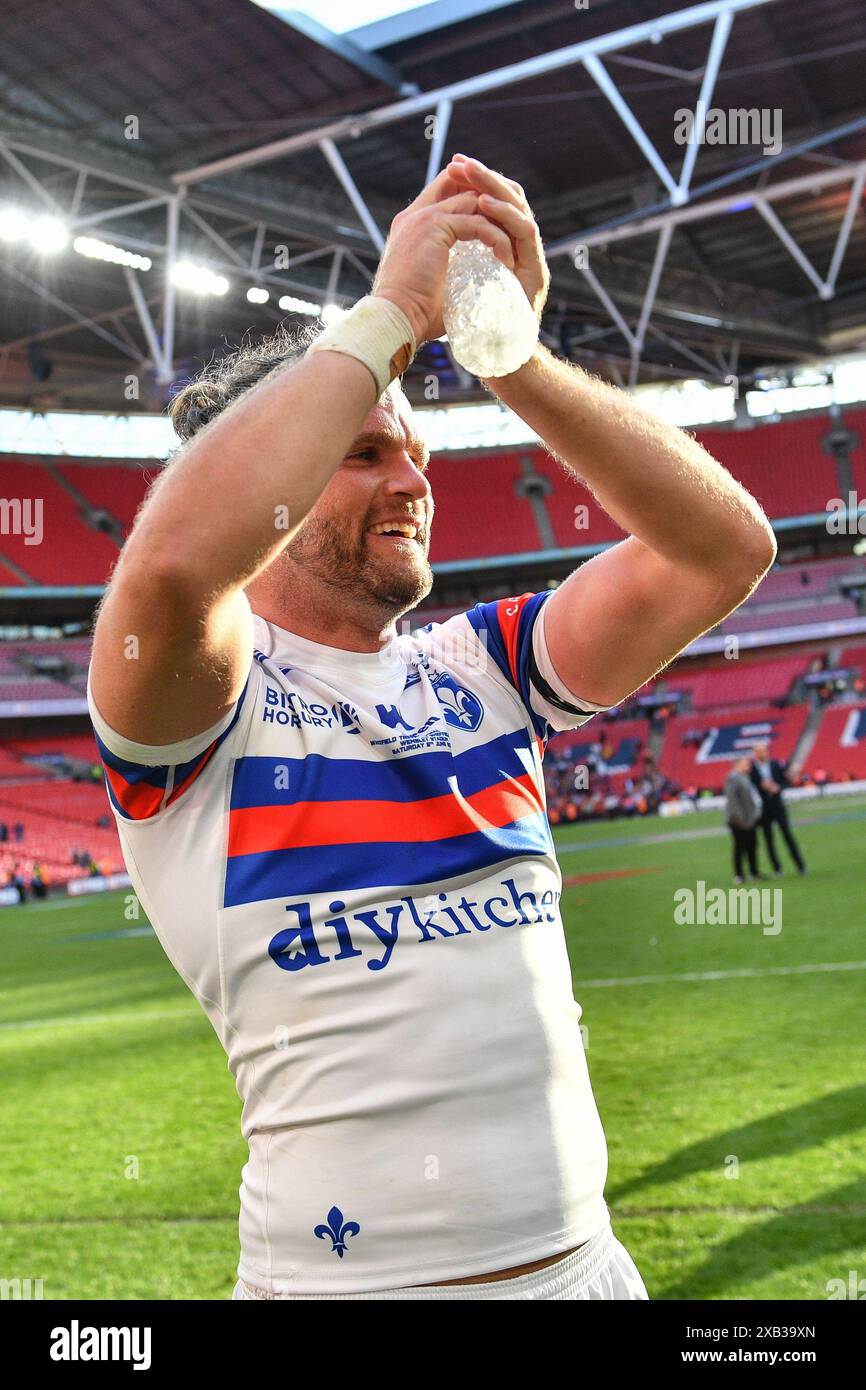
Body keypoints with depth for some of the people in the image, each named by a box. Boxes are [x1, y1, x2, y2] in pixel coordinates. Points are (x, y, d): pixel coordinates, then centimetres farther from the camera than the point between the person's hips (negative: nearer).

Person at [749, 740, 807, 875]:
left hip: (777, 804, 1)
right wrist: (762, 786, -20)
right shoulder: (751, 768, -7)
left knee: (788, 834, 1)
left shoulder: (776, 764, 1)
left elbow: (786, 781, 4)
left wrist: (778, 787, -14)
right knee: (768, 839, 4)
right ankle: (777, 868, 12)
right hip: (762, 807, -1)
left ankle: (800, 865, 5)